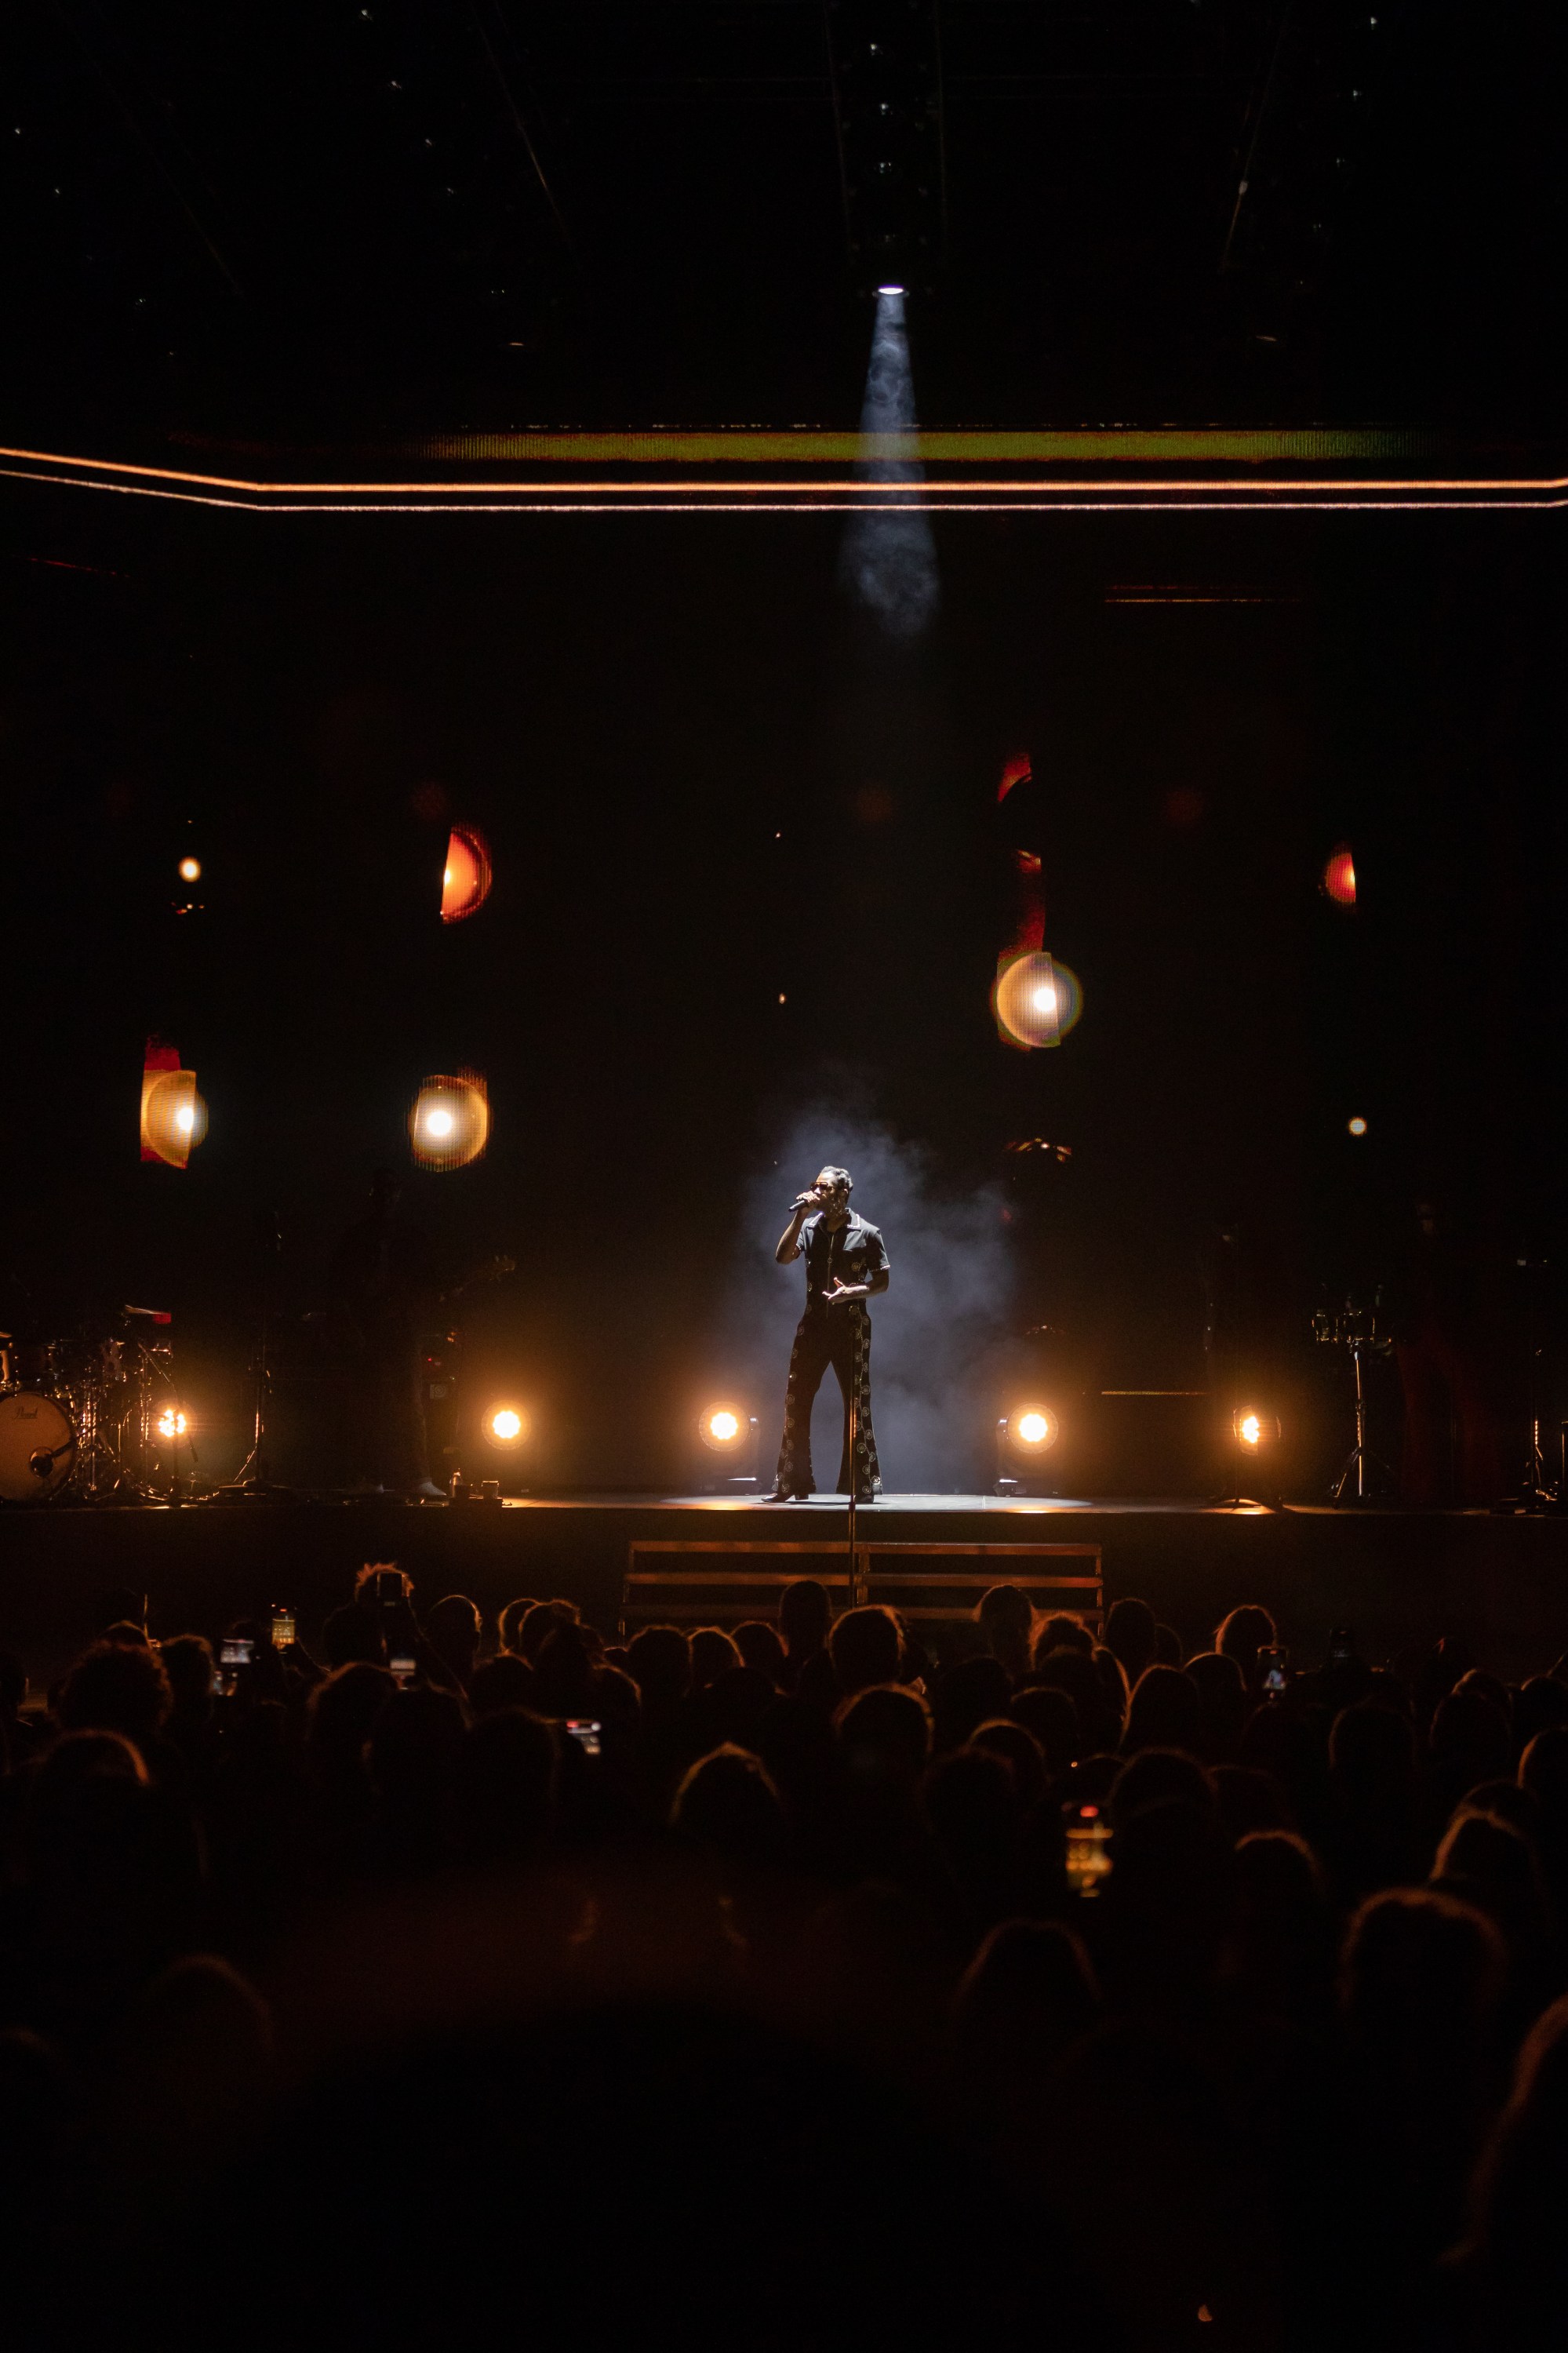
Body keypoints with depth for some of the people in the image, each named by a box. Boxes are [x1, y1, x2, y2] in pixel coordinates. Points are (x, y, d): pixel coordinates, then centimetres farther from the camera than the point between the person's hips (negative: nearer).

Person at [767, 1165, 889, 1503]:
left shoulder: (866, 1233, -2)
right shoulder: (808, 1227, 6)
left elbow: (883, 1281, 2)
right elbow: (783, 1257, -8)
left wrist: (851, 1292, -16)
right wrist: (801, 1215, -11)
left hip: (851, 1326, -3)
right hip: (814, 1323, 4)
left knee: (857, 1405, -1)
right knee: (795, 1402, 1)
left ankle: (864, 1485, 5)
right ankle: (792, 1484, 7)